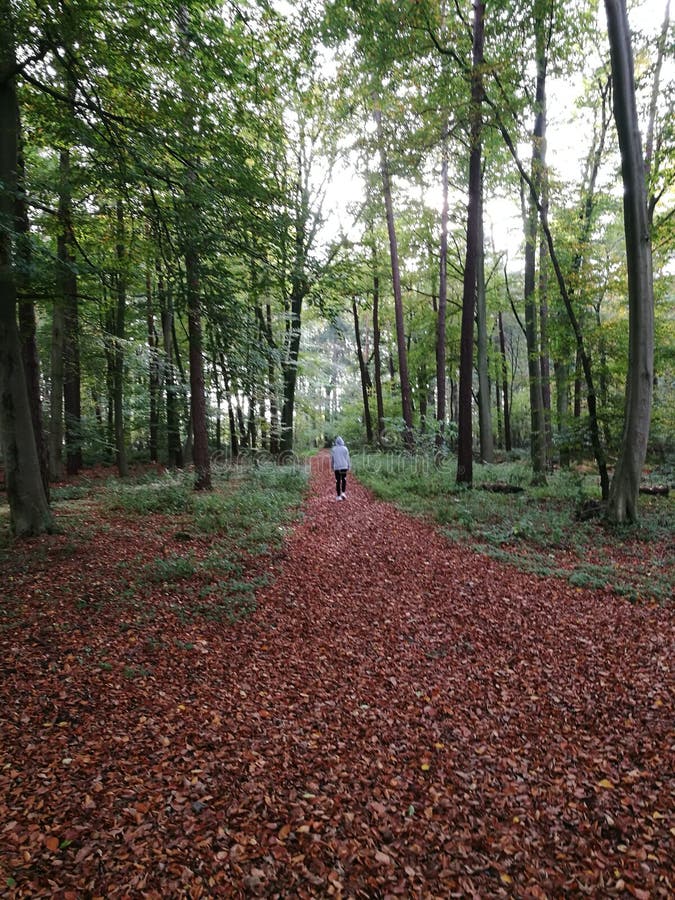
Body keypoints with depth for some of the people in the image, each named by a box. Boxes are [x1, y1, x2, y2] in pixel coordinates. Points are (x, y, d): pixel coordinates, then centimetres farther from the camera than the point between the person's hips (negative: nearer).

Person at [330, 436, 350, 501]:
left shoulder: (333, 449, 0)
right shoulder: (345, 448, -3)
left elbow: (332, 459, 7)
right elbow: (347, 458, 0)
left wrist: (332, 466, 18)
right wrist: (349, 466, 9)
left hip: (336, 467, 0)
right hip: (344, 467, 0)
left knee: (338, 481, 5)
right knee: (344, 480, 16)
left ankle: (338, 496, 6)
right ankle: (343, 492, 2)